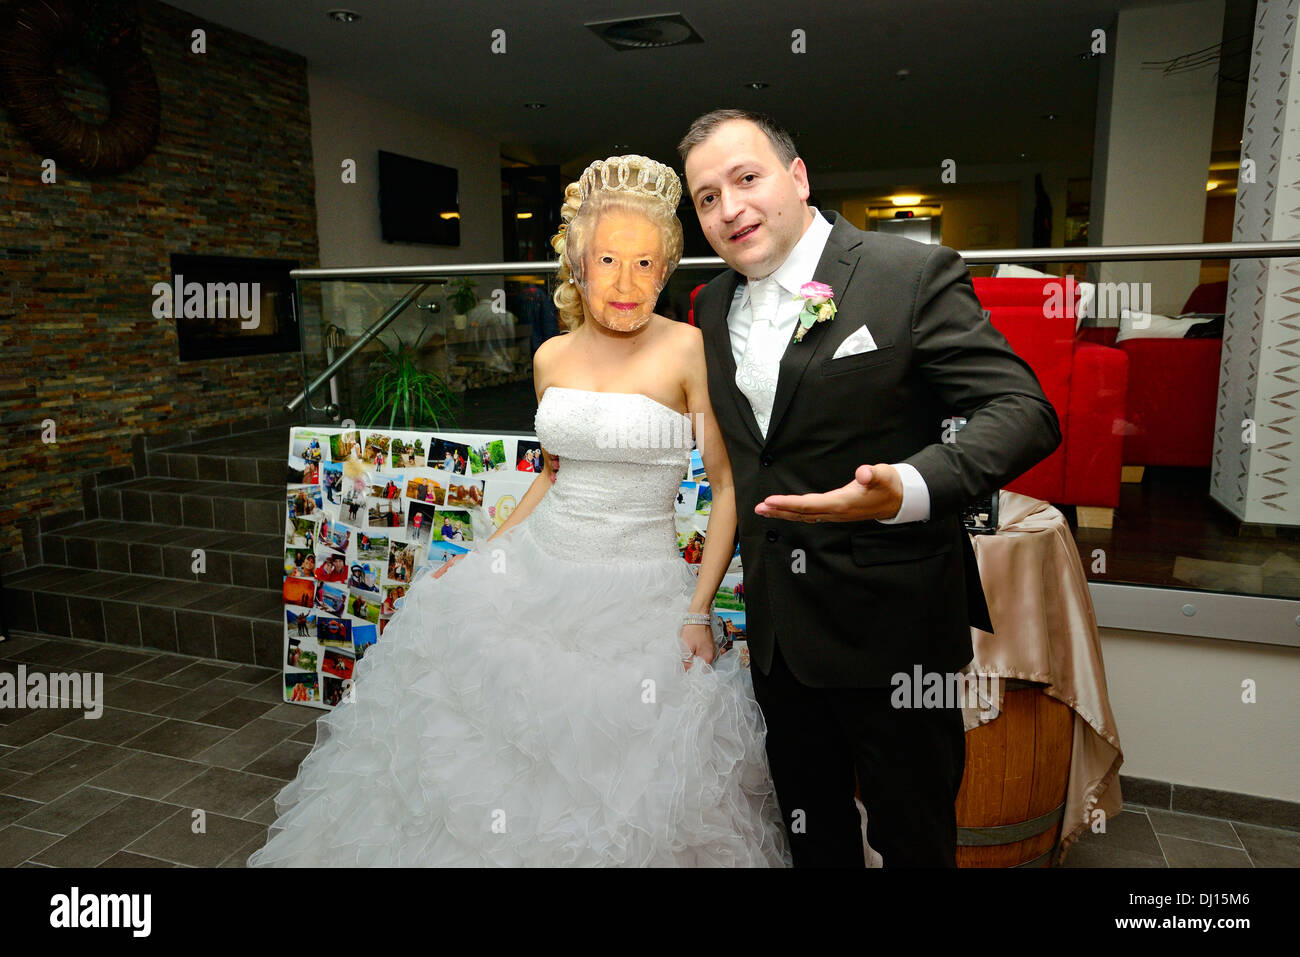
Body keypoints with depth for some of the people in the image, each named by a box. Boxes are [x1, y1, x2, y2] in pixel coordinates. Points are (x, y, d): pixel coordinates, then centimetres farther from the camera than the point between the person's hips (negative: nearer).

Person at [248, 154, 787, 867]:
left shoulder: (689, 348, -12)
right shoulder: (551, 359, 3)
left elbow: (730, 485, -9)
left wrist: (698, 610, -13)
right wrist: (483, 555, 11)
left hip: (640, 592, -4)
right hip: (537, 572, 5)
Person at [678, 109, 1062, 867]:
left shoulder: (915, 274, -14)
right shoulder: (714, 305, 6)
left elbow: (1024, 410, -18)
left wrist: (910, 489, -36)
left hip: (891, 622, -5)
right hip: (776, 624, 6)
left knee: (913, 838, 15)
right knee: (810, 828, 25)